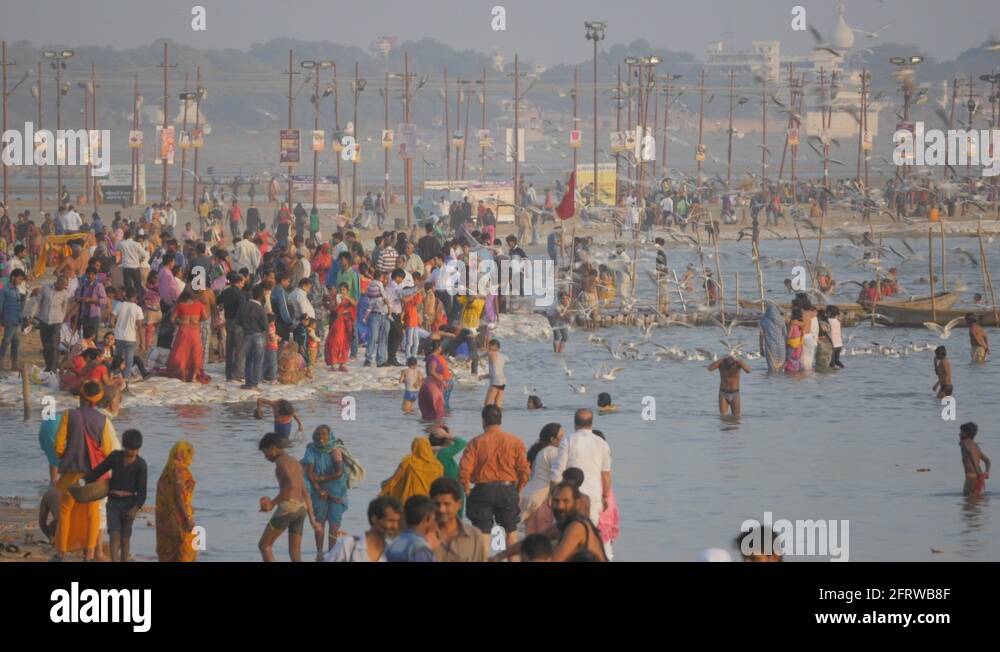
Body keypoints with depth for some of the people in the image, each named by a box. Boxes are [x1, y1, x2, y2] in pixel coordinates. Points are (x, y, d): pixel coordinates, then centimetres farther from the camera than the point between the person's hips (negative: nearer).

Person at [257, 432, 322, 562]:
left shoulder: (281, 460, -7)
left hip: (288, 507, -9)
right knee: (295, 555, 9)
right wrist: (312, 520, 24)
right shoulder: (296, 463, 23)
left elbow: (291, 485, -23)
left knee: (263, 546, 3)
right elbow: (305, 494, 23)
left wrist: (273, 503, -15)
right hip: (301, 509, 9)